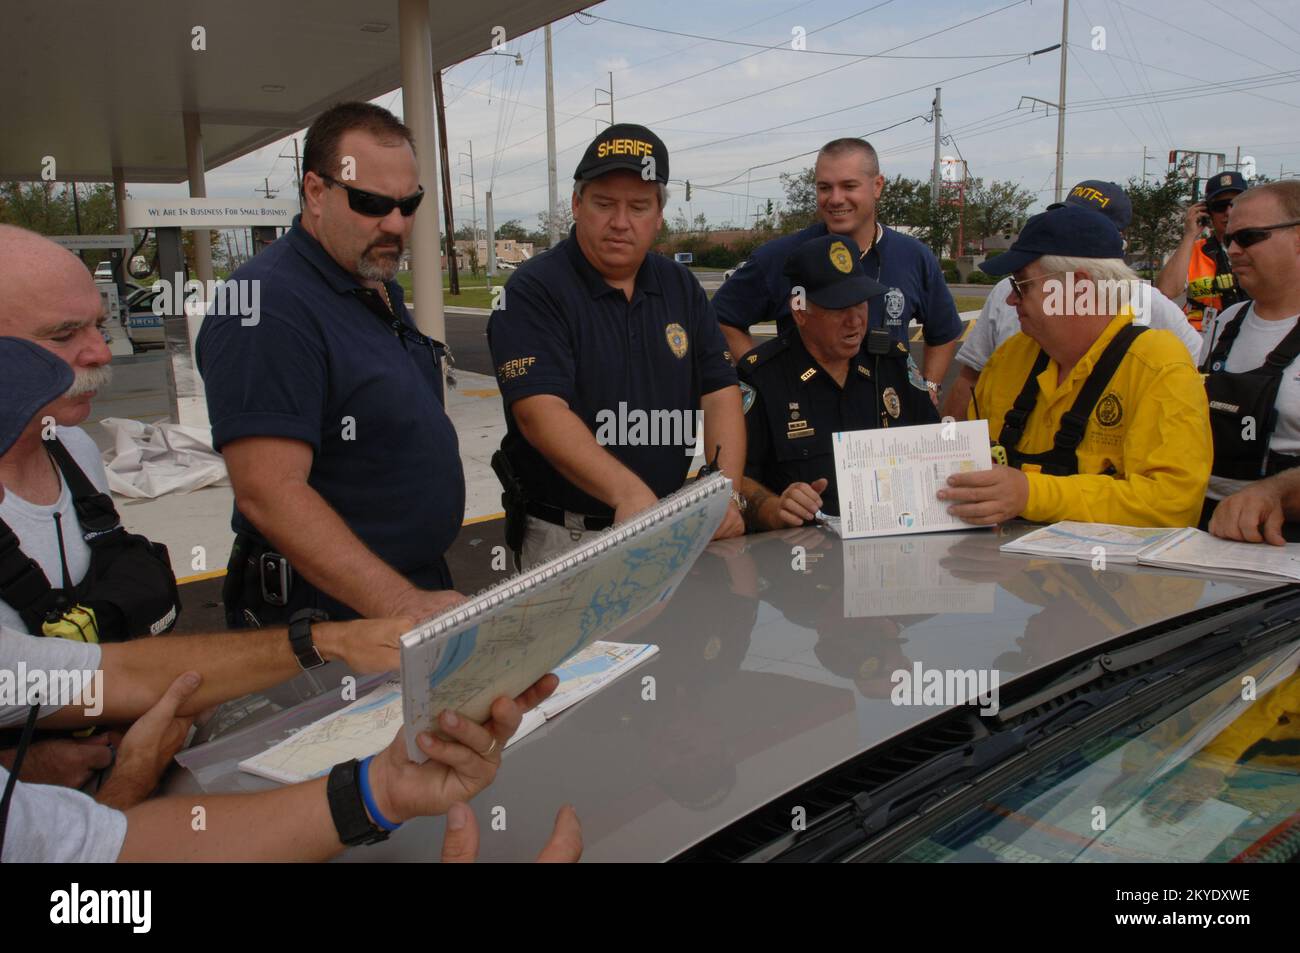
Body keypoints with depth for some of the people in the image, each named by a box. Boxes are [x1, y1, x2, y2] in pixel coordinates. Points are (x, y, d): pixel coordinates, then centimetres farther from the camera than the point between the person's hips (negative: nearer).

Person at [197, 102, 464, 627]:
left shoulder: (380, 289, 9)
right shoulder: (269, 305, -20)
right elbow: (269, 492, -27)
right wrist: (406, 607, -32)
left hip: (421, 590, 9)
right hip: (326, 614, -9)